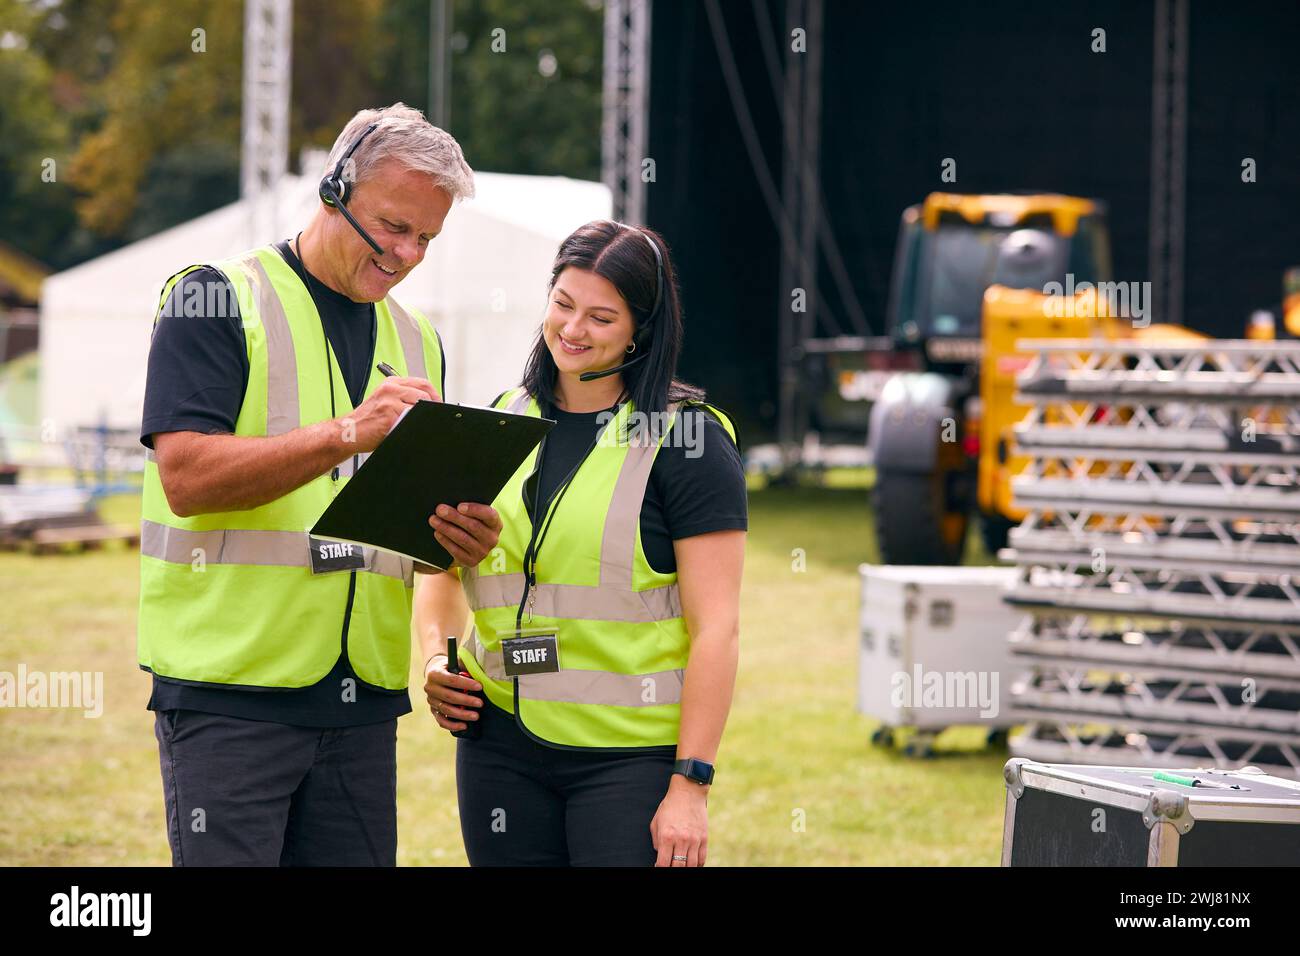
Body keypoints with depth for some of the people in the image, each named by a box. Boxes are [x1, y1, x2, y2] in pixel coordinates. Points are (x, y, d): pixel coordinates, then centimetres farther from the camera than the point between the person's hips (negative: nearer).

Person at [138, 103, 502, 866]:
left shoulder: (416, 342, 17)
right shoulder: (218, 299, -2)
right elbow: (186, 476, -15)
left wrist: (455, 538, -3)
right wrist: (346, 435, -24)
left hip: (364, 701, 6)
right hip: (230, 692, -6)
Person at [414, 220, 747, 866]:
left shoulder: (686, 438, -4)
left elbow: (715, 626, -8)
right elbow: (438, 564, 22)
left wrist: (691, 786, -14)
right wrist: (435, 657, 1)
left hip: (632, 758, -4)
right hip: (500, 753, 5)